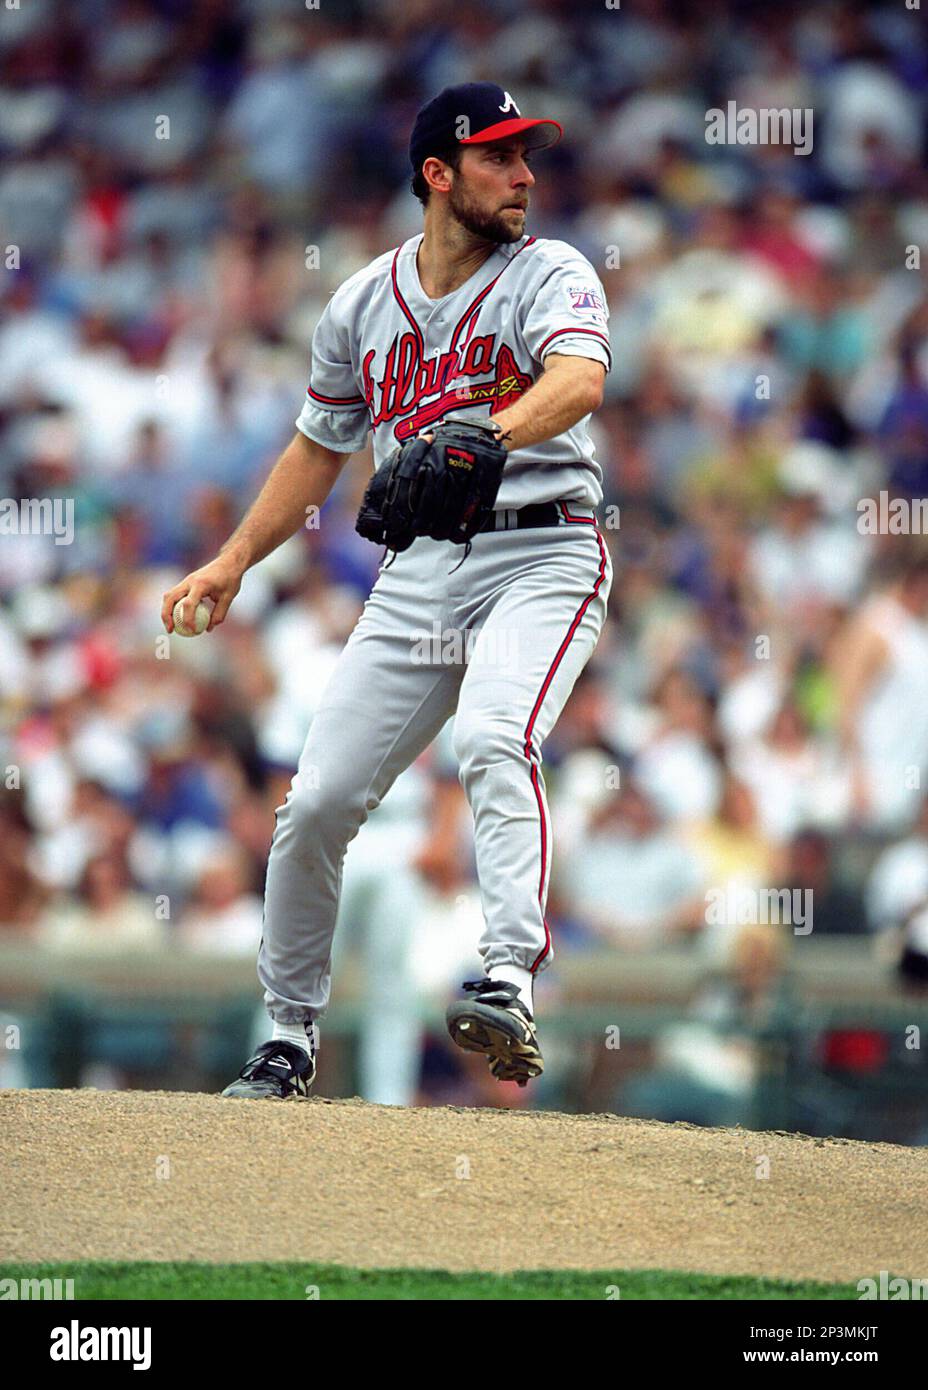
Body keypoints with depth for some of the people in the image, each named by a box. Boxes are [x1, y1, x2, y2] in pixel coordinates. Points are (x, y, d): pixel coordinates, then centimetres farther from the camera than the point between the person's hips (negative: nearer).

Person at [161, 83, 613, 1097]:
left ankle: (509, 983, -41)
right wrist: (236, 559, 17)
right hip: (418, 570, 5)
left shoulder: (552, 274, -4)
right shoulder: (362, 304, 11)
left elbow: (579, 378, -26)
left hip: (539, 554, -5)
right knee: (317, 798, 0)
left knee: (493, 742, -32)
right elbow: (320, 446, 24)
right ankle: (289, 1033, 17)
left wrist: (483, 442, -43)